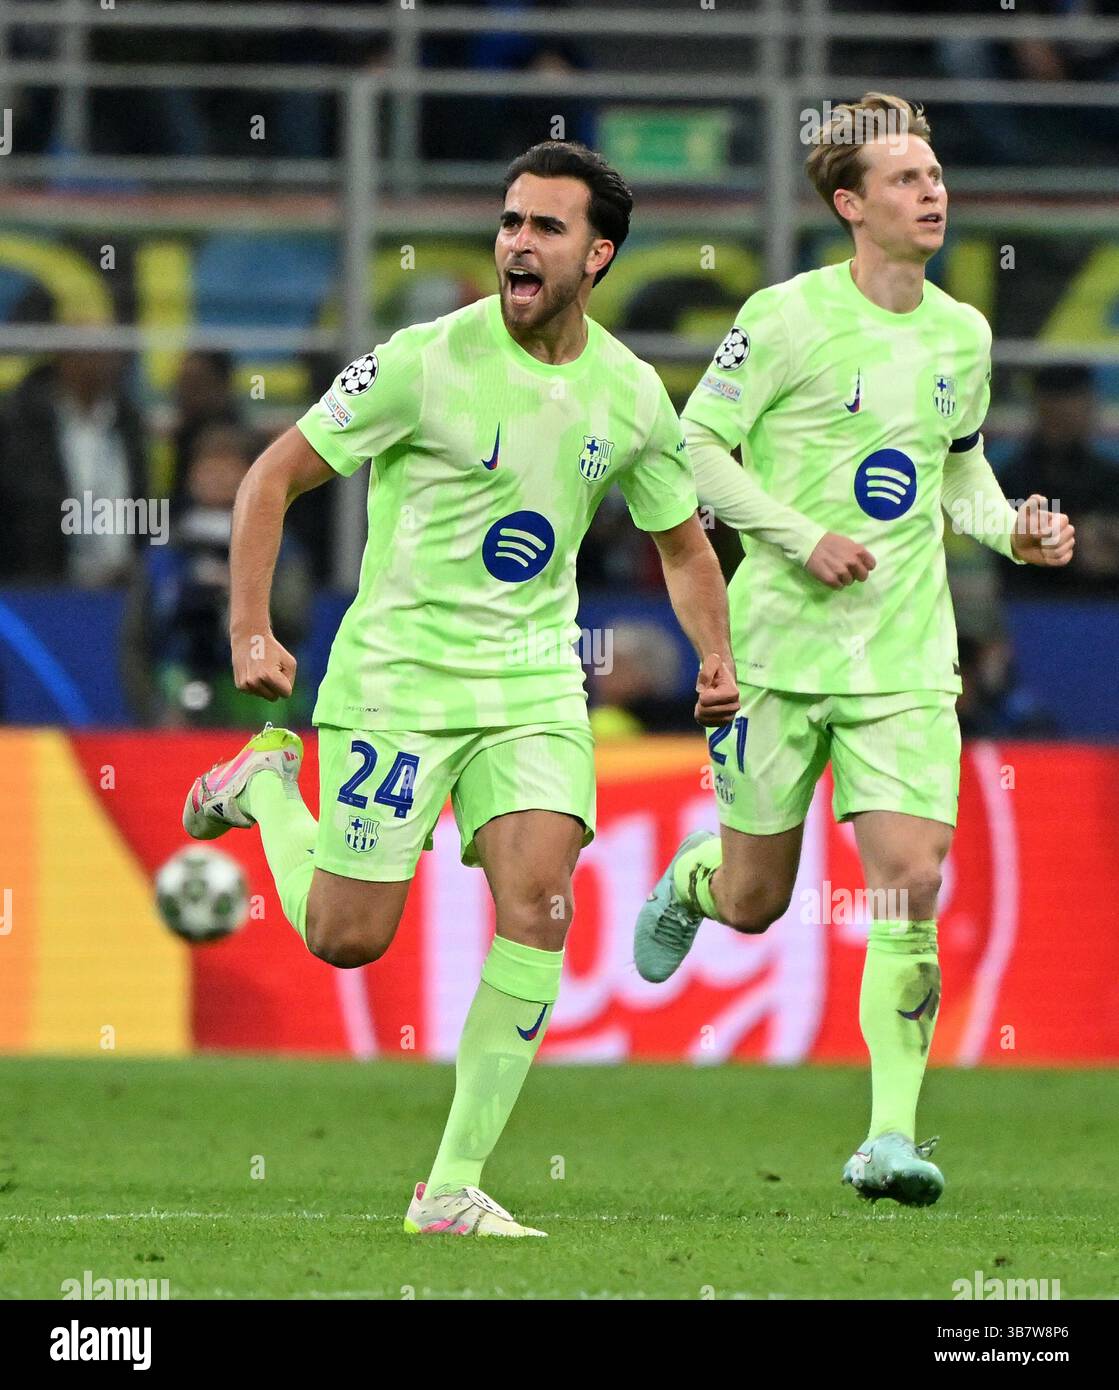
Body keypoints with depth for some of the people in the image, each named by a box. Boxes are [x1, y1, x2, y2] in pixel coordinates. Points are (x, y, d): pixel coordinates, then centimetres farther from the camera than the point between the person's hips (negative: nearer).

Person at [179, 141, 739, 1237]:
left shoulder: (631, 395, 1)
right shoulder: (427, 362, -13)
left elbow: (683, 541, 18)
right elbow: (273, 477, -7)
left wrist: (717, 657, 1)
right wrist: (250, 632, -15)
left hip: (534, 682, 3)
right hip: (398, 673, -3)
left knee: (538, 909, -16)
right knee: (345, 939, 0)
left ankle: (454, 1188, -9)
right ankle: (264, 784, 33)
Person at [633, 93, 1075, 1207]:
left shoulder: (961, 333, 8)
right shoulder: (788, 317, -9)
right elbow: (696, 447, -6)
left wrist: (1010, 527, 5)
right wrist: (803, 538, -15)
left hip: (905, 654, 3)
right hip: (781, 643, -3)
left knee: (911, 883, -12)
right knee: (757, 904, 7)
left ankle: (892, 1133, -9)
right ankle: (692, 876, 45)